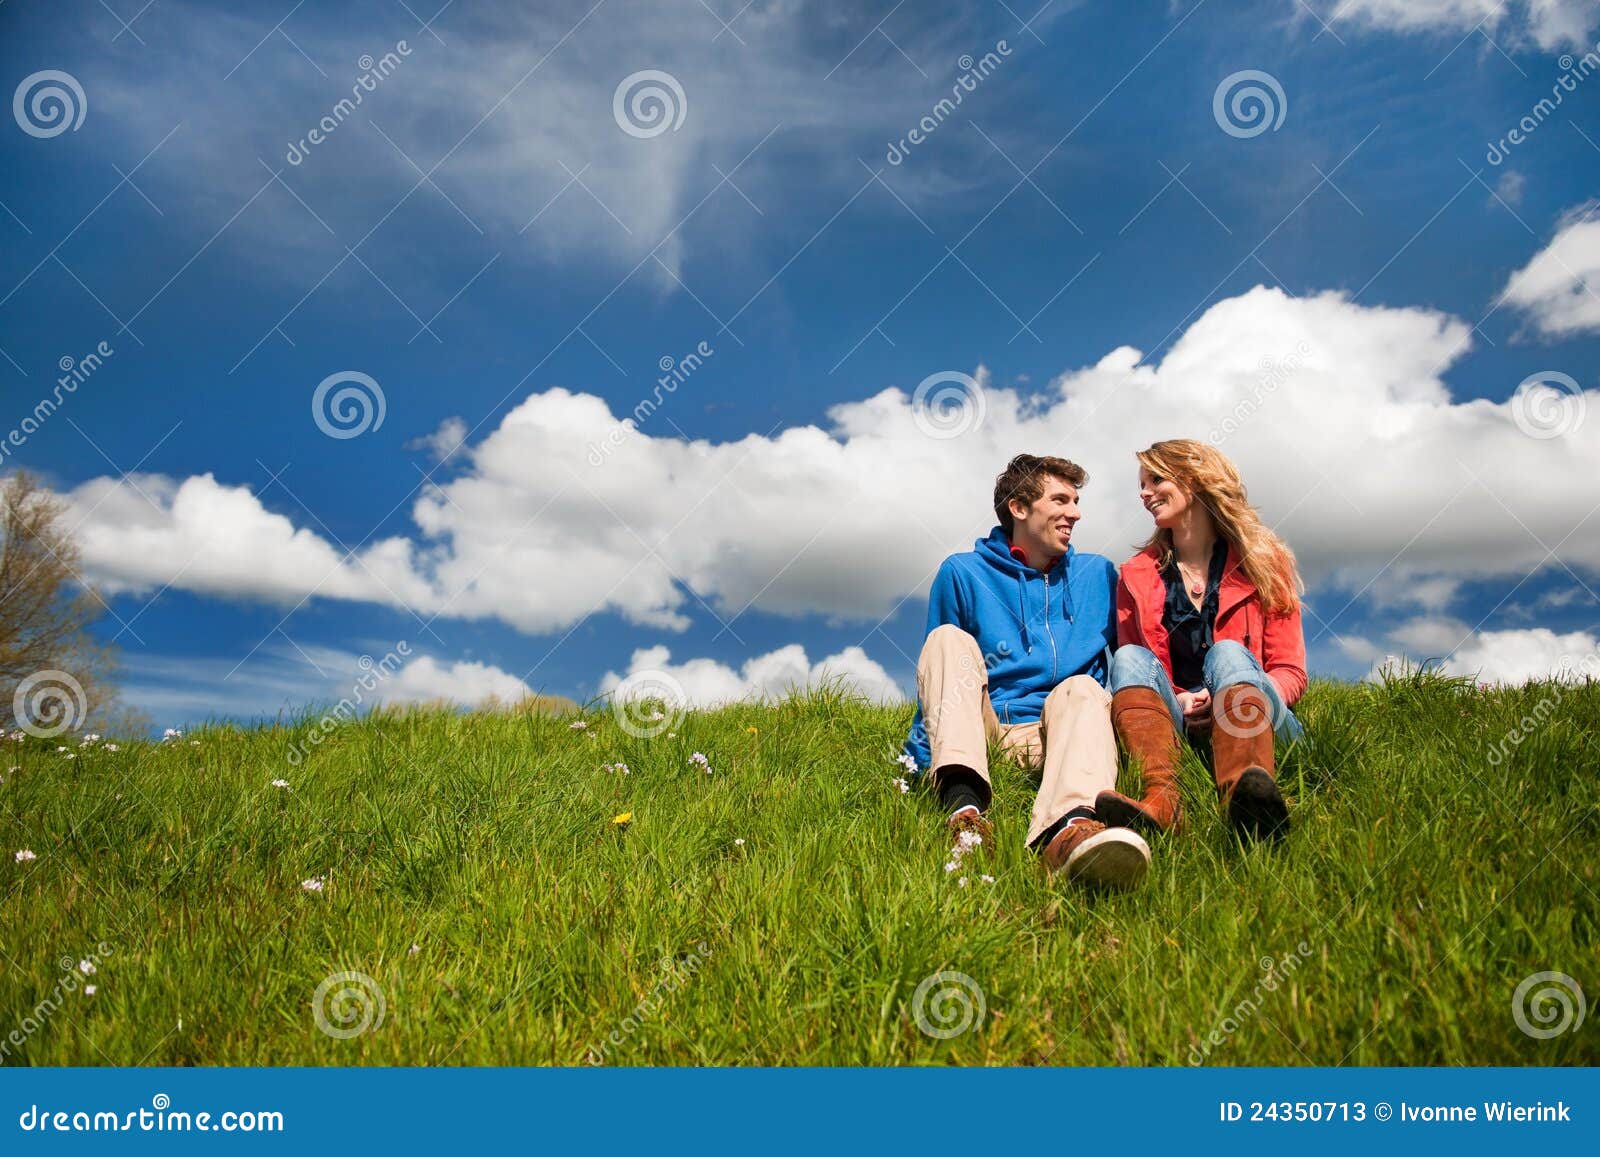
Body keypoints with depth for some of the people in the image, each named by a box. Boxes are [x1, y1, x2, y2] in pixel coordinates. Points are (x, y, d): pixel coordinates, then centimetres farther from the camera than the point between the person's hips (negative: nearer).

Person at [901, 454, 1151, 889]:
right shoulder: (963, 573, 9)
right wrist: (918, 761, 1)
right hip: (981, 732, -1)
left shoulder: (1098, 574, 17)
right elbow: (934, 678, 10)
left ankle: (1069, 826, -63)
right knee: (948, 640, -21)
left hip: (1062, 728, 1)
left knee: (1083, 690, -29)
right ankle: (961, 803, -47)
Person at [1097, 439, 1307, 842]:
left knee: (1227, 653, -29)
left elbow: (1291, 672, 6)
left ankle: (1247, 793, -60)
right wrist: (1177, 702, -11)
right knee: (1129, 658, -24)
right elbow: (1131, 673, 12)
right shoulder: (1136, 577, 16)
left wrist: (1232, 700, -16)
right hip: (1174, 724, 2)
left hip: (1262, 722, -1)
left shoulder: (1262, 561, 11)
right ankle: (1161, 799, -52)